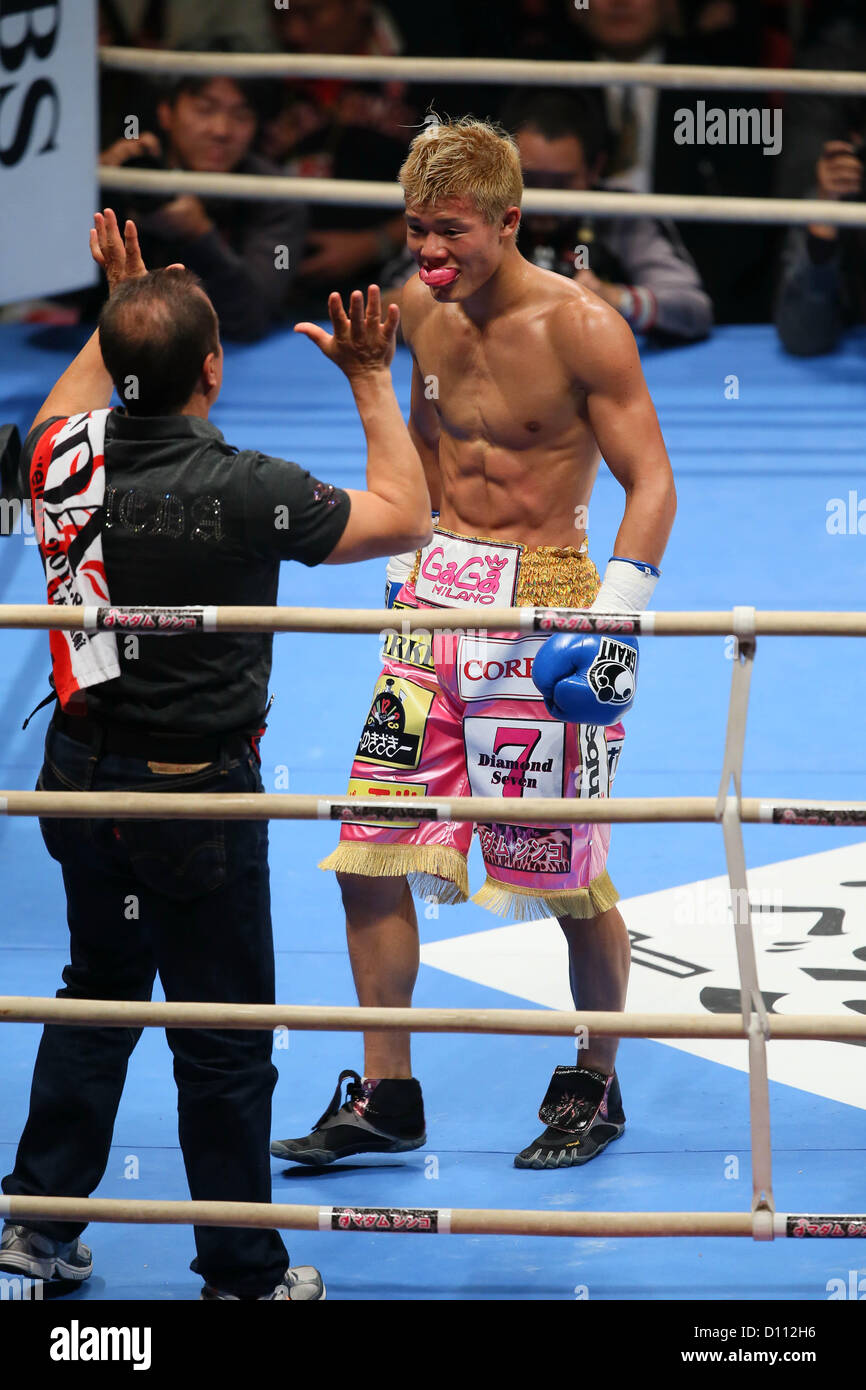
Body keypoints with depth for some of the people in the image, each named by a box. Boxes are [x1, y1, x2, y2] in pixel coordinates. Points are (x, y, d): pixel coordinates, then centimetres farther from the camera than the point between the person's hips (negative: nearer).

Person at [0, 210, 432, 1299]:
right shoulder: (241, 492, -22)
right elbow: (405, 517, -10)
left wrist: (118, 311, 27)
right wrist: (371, 383, -2)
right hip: (195, 795, -6)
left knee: (98, 993, 24)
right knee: (223, 1042, 6)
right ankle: (244, 1277, 16)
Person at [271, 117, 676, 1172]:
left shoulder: (580, 327, -13)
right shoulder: (421, 307, 6)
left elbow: (650, 482, -13)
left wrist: (618, 611, -23)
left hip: (545, 602, -6)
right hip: (439, 590, 6)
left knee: (571, 871, 0)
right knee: (369, 853, 1)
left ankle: (594, 1089, 21)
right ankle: (386, 1098, 12)